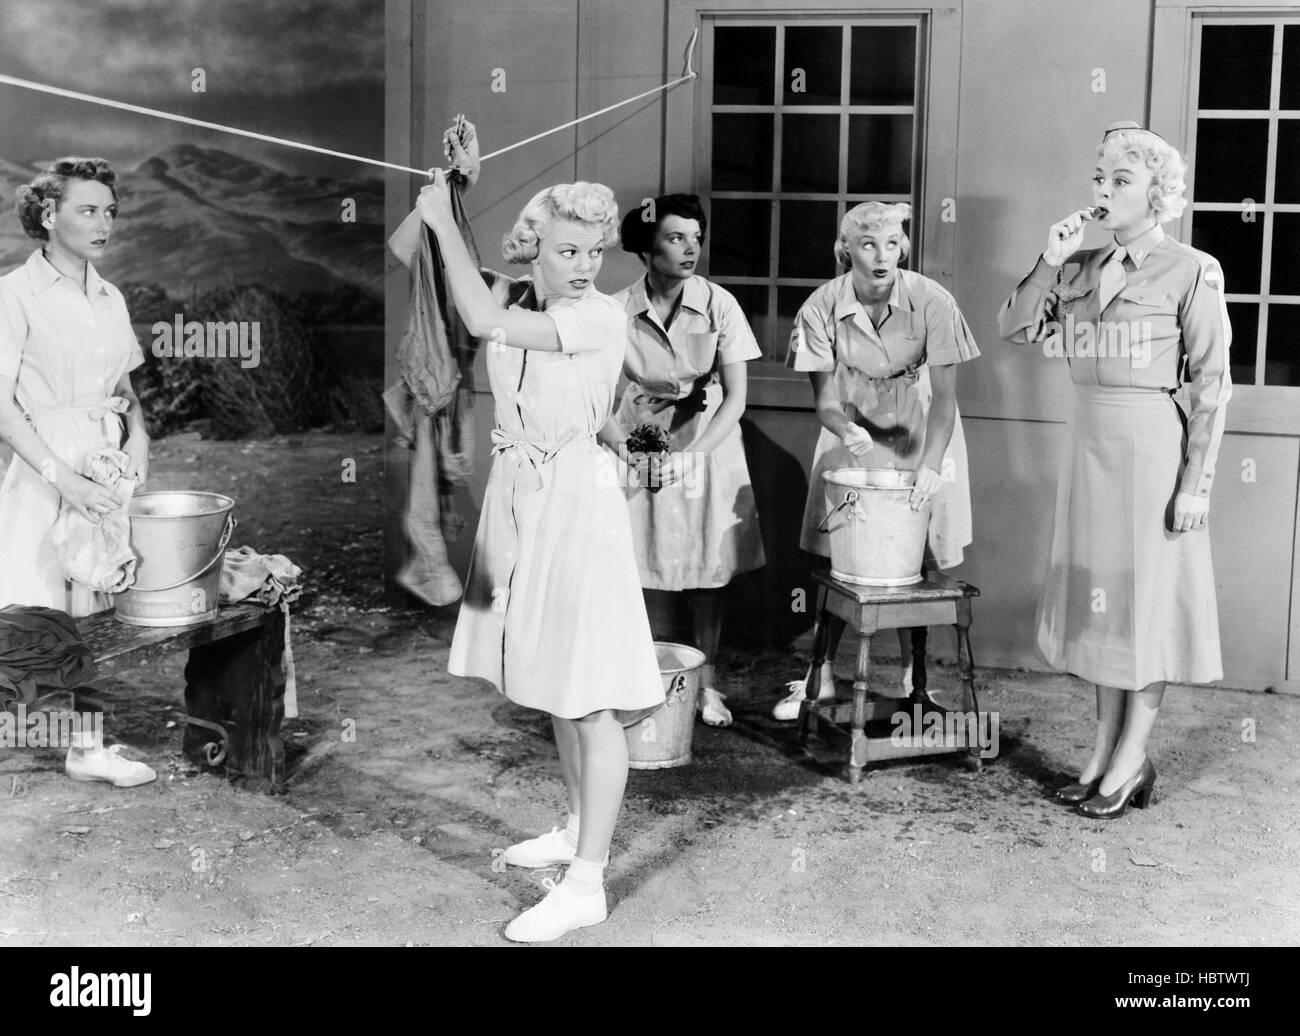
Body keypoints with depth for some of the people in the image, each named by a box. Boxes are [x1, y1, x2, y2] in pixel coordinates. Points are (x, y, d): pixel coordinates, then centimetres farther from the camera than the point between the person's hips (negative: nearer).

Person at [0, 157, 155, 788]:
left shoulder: (109, 298, 12)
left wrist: (138, 435, 1)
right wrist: (63, 476, -20)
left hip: (107, 470, 6)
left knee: (91, 615, 8)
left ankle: (88, 747, 15)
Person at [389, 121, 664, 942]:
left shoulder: (604, 316, -16)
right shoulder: (517, 299, 3)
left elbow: (484, 321, -27)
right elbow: (401, 259, 9)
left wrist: (446, 222, -18)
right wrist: (435, 192, -3)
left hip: (577, 502, -8)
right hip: (520, 496, 8)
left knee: (593, 697, -4)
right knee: (555, 685, 19)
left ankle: (587, 884, 0)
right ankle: (582, 829, 37)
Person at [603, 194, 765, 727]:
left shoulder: (718, 305, -10)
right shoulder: (618, 311, -11)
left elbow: (736, 397, -9)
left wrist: (691, 455, -19)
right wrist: (626, 450, -23)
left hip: (708, 445, 1)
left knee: (708, 570, 7)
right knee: (630, 568, -3)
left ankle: (707, 683, 19)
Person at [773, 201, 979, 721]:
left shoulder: (931, 302, -21)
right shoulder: (823, 307, -18)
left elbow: (944, 395, -21)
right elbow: (825, 400, -14)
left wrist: (930, 464, -34)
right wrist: (848, 430, -37)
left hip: (920, 435, -1)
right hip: (852, 434, 1)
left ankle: (912, 680, 14)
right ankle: (820, 675, 16)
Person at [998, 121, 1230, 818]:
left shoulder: (1191, 271, -7)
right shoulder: (1079, 269, 8)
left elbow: (1211, 385, -9)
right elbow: (1013, 328, 4)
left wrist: (1196, 480, -13)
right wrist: (1049, 262, -8)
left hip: (1152, 442, -6)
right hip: (1086, 439, 6)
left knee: (1146, 593, 2)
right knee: (1097, 594, 11)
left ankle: (1131, 761, 11)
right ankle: (1105, 750, 22)